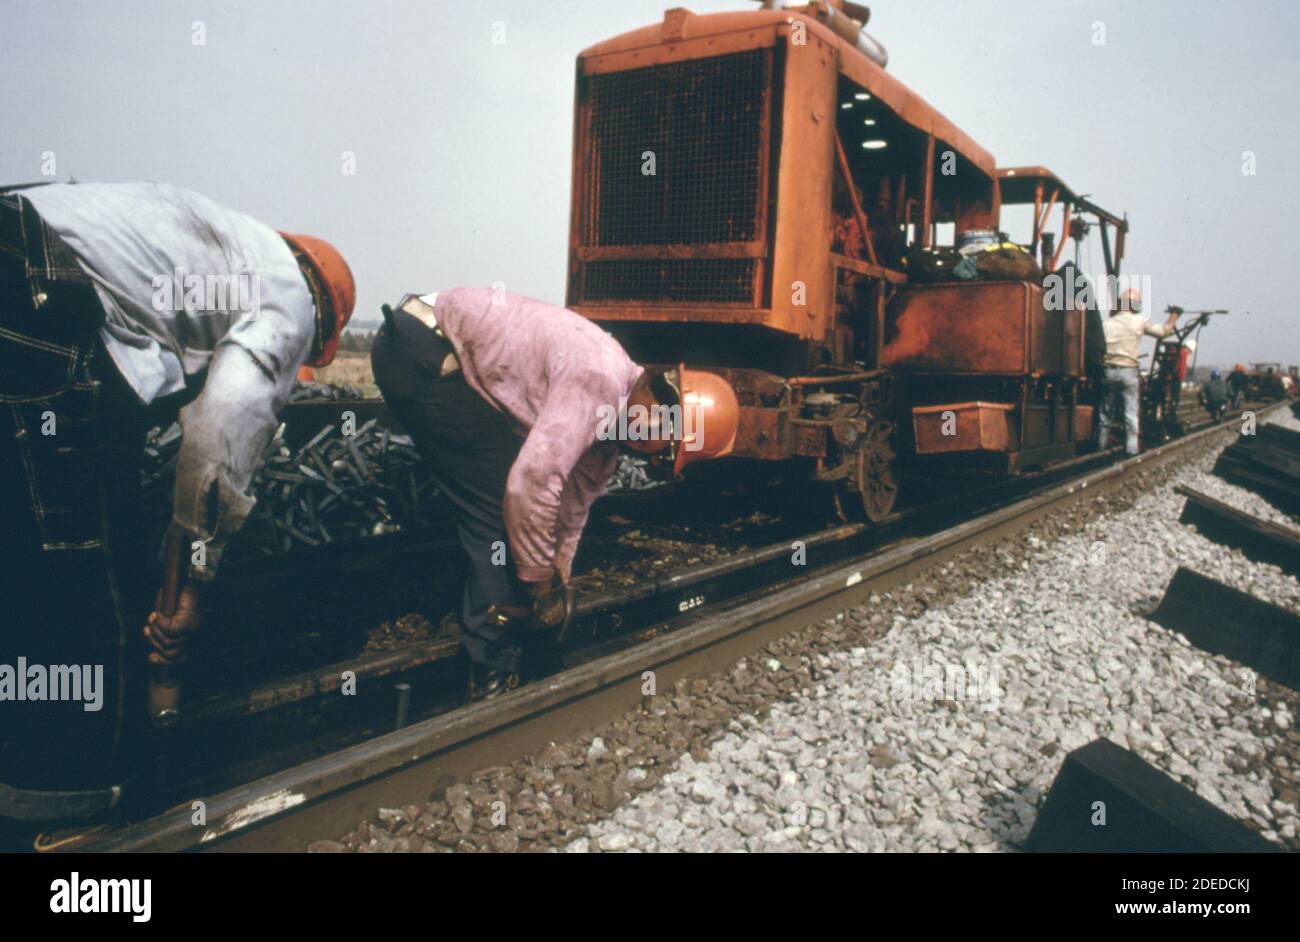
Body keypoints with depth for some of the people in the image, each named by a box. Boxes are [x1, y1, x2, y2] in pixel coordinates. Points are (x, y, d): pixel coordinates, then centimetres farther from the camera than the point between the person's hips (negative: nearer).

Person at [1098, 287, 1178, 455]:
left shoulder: (1108, 323, 4)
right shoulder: (1140, 321, -3)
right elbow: (1164, 331, 8)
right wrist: (1174, 315, 24)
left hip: (1108, 370, 3)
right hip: (1128, 370, -3)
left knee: (1107, 411, 12)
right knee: (1131, 411, 1)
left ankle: (1102, 444, 16)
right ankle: (1131, 447, 0)